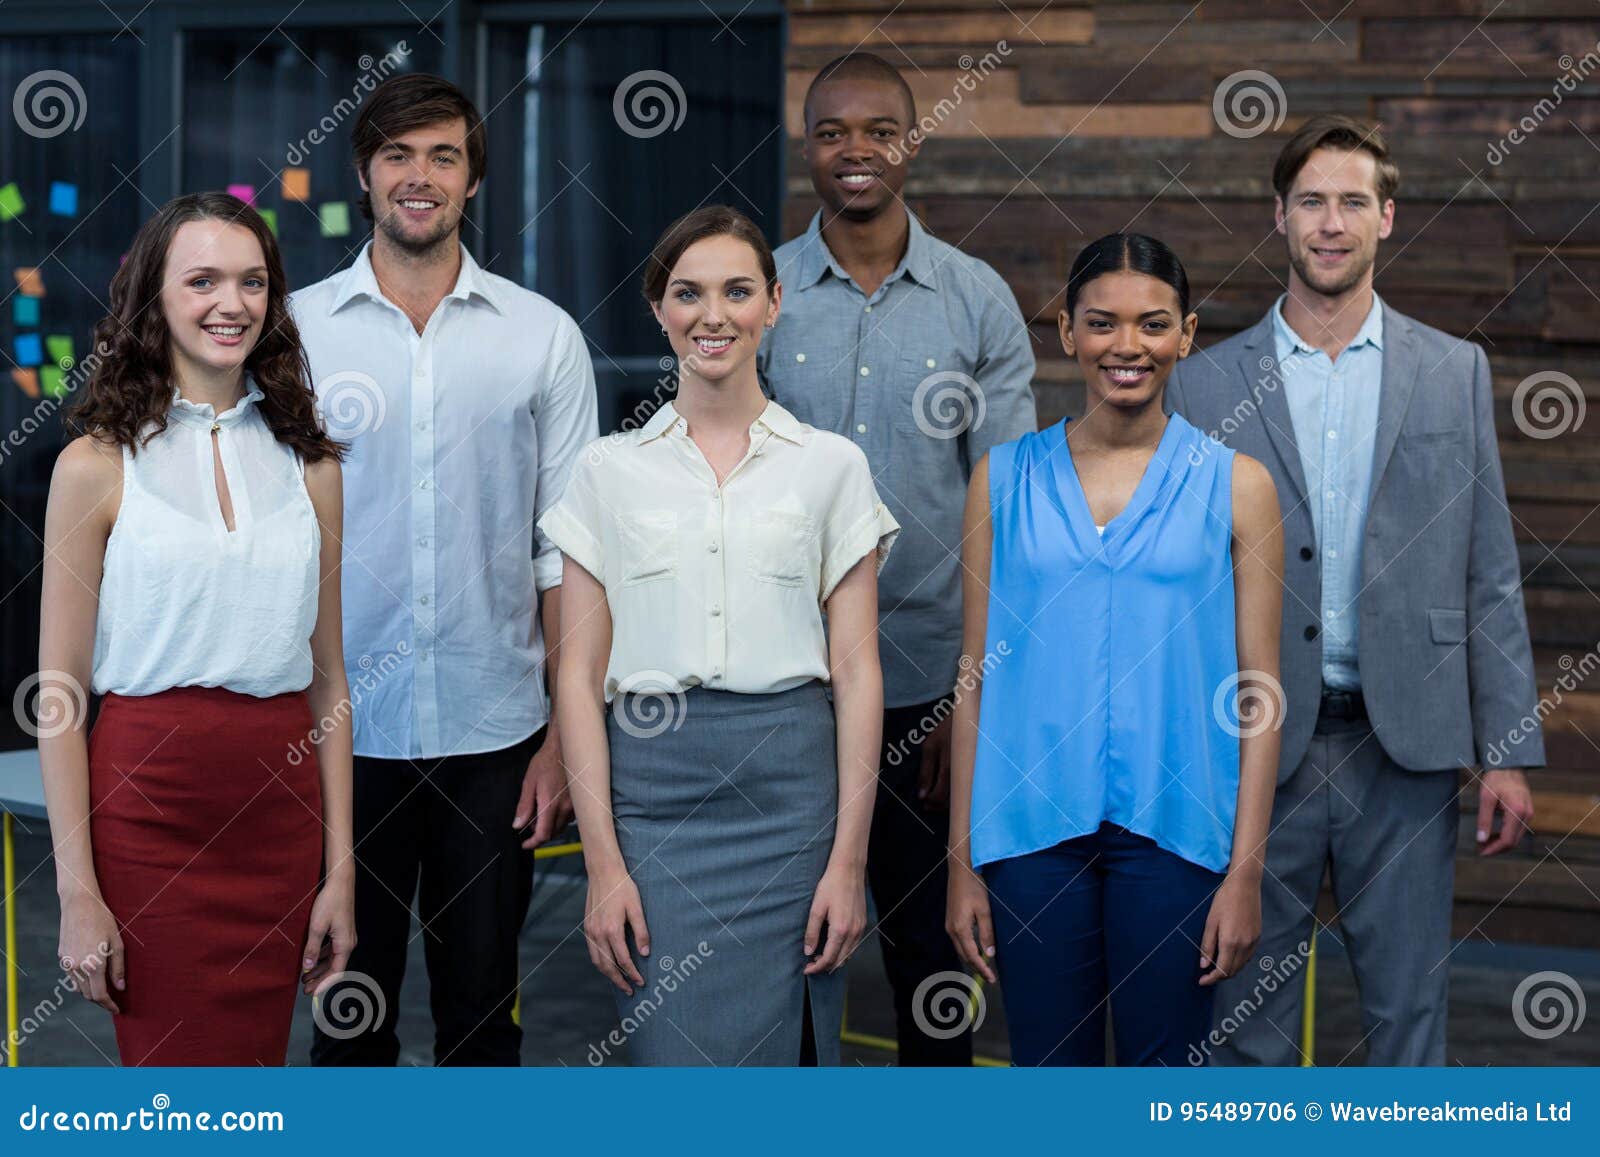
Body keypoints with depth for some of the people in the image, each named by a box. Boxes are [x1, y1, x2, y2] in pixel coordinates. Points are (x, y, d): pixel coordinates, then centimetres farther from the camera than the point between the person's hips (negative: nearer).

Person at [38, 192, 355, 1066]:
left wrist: (340, 868, 5)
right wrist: (78, 893, -10)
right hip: (147, 805, -3)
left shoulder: (309, 467, 8)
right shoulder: (98, 466, -2)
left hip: (280, 810, 3)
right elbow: (60, 696, -5)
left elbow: (327, 680, 10)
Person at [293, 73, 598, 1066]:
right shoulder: (294, 331, 2)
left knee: (483, 1008, 10)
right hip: (339, 733, 0)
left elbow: (568, 551, 2)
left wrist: (569, 734, -2)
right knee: (349, 1006, 10)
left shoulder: (544, 336, 3)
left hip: (495, 736, 0)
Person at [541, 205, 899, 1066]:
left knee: (783, 1057, 3)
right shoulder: (609, 471, 7)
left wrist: (848, 858, -4)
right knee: (674, 1059, -3)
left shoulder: (831, 466, 6)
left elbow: (856, 672, 3)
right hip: (652, 792, 0)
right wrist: (602, 861, -4)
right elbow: (580, 675, 4)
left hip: (789, 791, 0)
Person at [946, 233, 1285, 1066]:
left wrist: (1246, 871, -4)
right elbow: (976, 681, 7)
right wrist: (962, 863, 4)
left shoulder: (1234, 486, 2)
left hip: (1172, 826, -1)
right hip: (1032, 826, 1)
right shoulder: (1005, 478, 6)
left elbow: (1258, 693, 1)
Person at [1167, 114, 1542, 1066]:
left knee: (1410, 1007, 7)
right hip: (1256, 747, 0)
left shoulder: (1456, 373, 6)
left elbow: (1491, 575, 6)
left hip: (1406, 746, 1)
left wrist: (1509, 751, 0)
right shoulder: (1207, 386, 4)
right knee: (1250, 1019, 7)